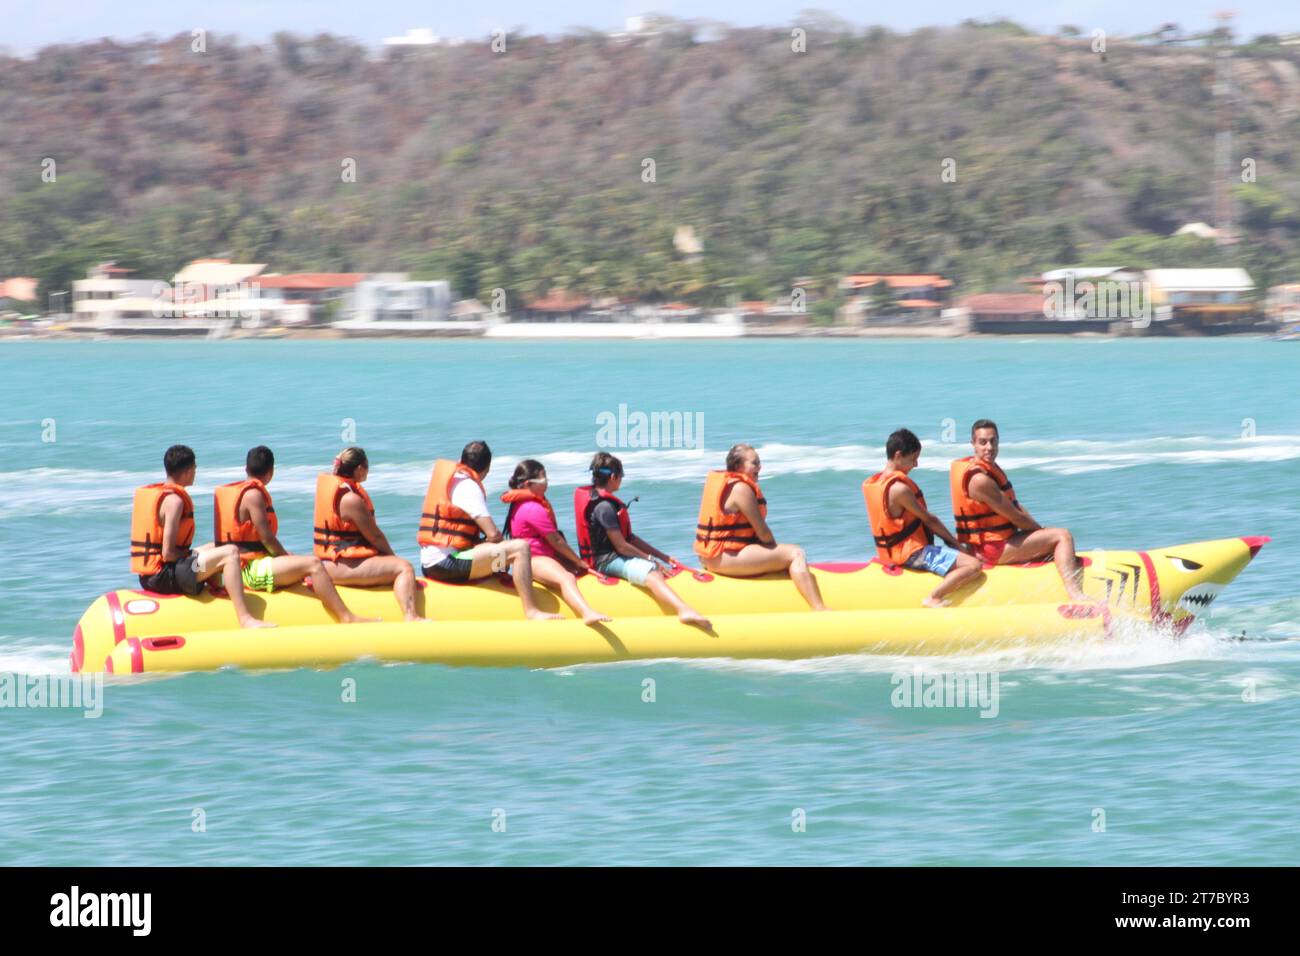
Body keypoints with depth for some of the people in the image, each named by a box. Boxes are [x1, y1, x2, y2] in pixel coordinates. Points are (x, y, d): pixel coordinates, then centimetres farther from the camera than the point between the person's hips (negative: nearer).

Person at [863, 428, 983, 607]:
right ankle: (933, 599, -21)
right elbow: (929, 520, -12)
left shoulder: (871, 483, 9)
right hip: (912, 553, -10)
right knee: (973, 565, -23)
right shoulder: (899, 489, -20)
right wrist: (955, 542, 1)